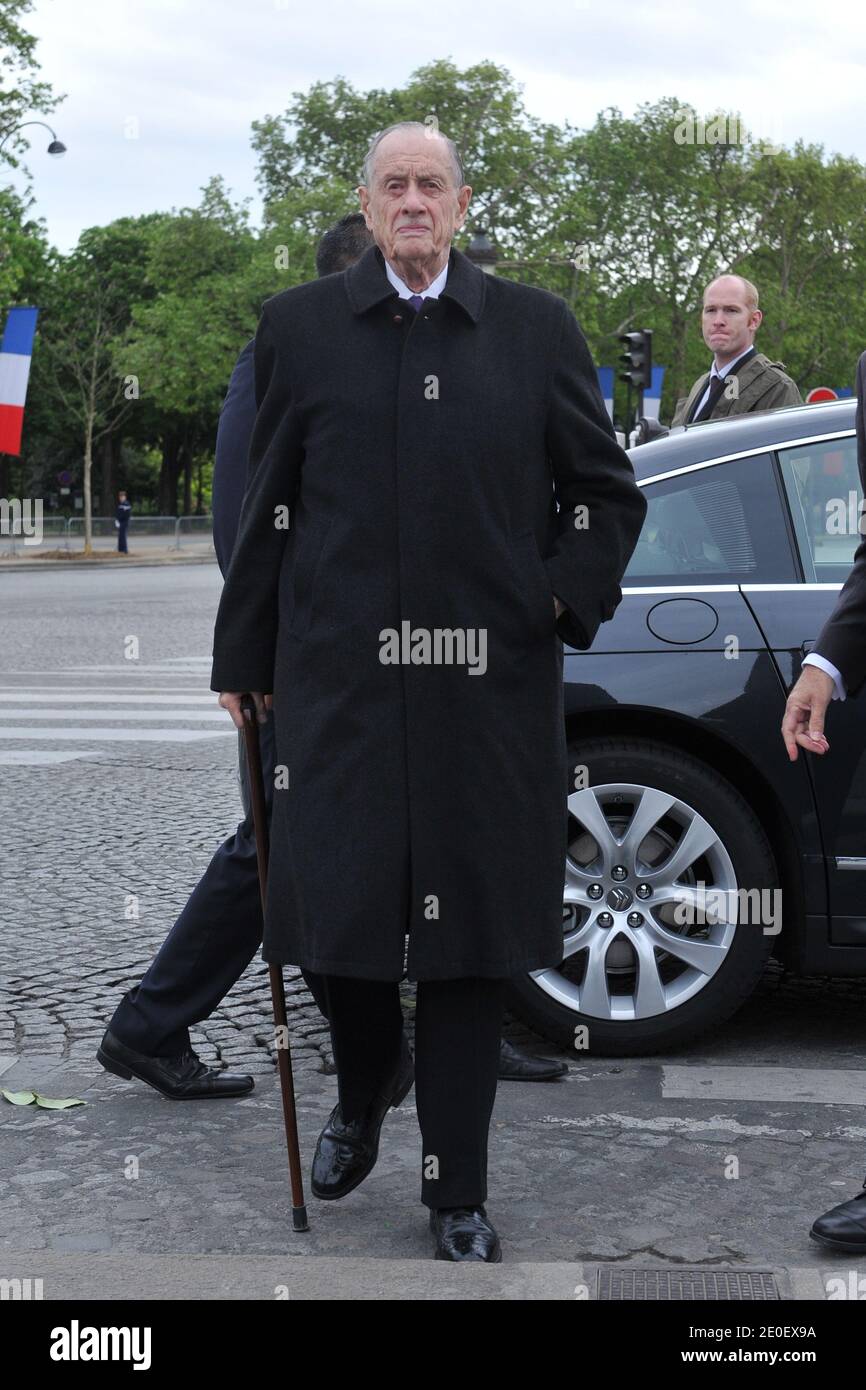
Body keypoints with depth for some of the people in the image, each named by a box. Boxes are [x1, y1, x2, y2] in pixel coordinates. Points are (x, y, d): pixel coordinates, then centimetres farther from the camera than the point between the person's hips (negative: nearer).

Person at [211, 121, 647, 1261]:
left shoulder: (534, 328, 8)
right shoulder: (300, 327, 8)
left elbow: (609, 491, 14)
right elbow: (268, 508, 9)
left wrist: (564, 601, 0)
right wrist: (244, 659, 10)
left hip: (489, 684, 0)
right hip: (339, 675, 0)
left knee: (468, 931, 5)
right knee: (331, 907, 0)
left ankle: (458, 1192, 18)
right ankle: (367, 1082, 35)